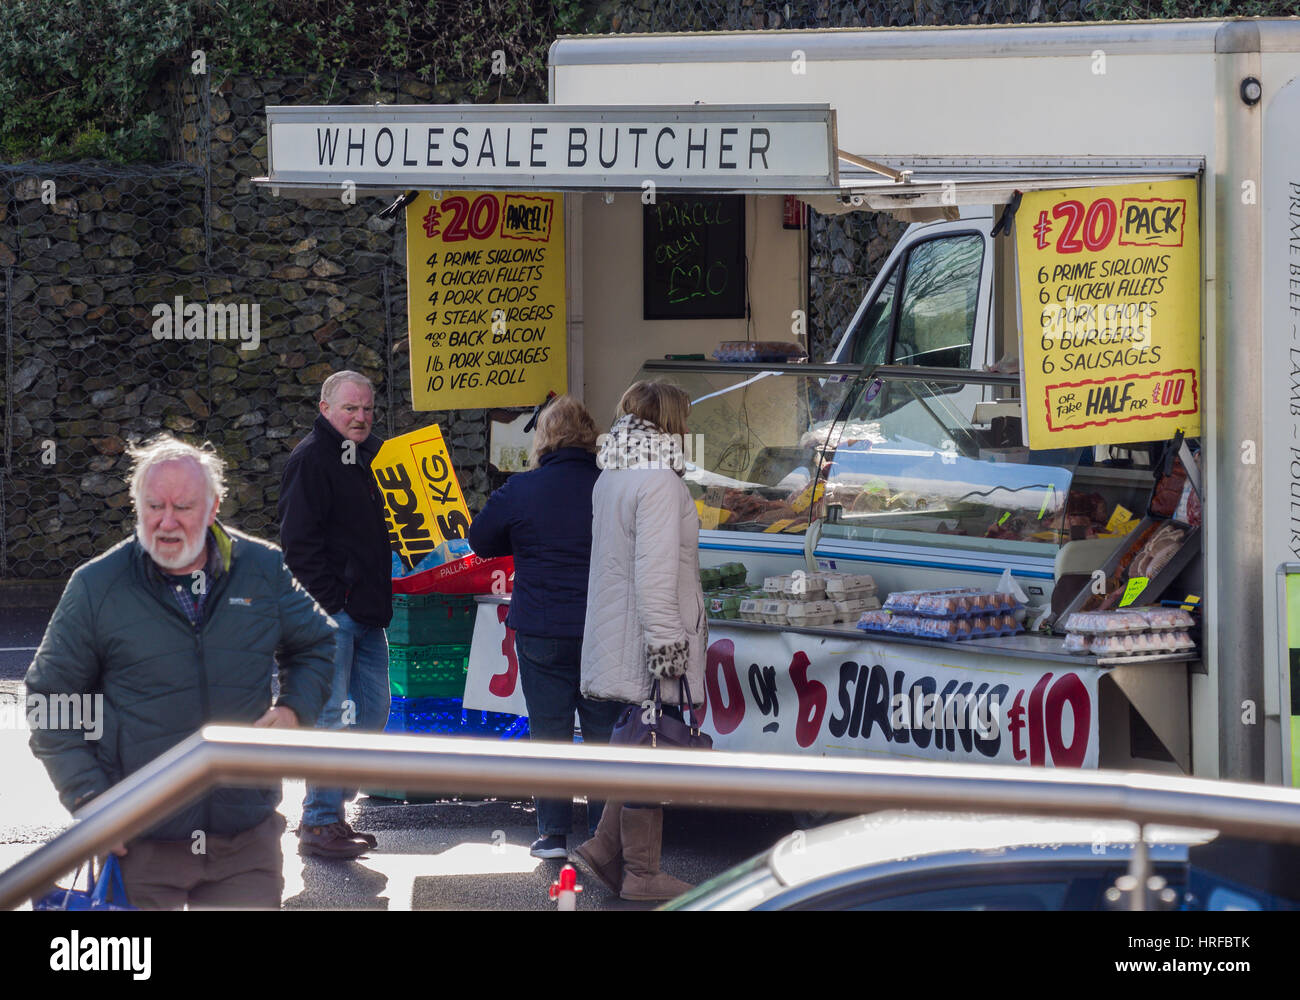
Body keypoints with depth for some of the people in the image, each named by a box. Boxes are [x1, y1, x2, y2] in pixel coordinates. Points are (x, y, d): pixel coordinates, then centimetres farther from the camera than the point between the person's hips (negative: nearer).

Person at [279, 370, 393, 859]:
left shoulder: (372, 456, 18)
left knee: (372, 712, 10)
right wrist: (329, 605, -19)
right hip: (330, 611, -9)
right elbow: (299, 540, -15)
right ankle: (320, 823, -5)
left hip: (367, 614, 9)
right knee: (330, 716, -9)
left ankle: (332, 809, 18)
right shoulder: (311, 459, -8)